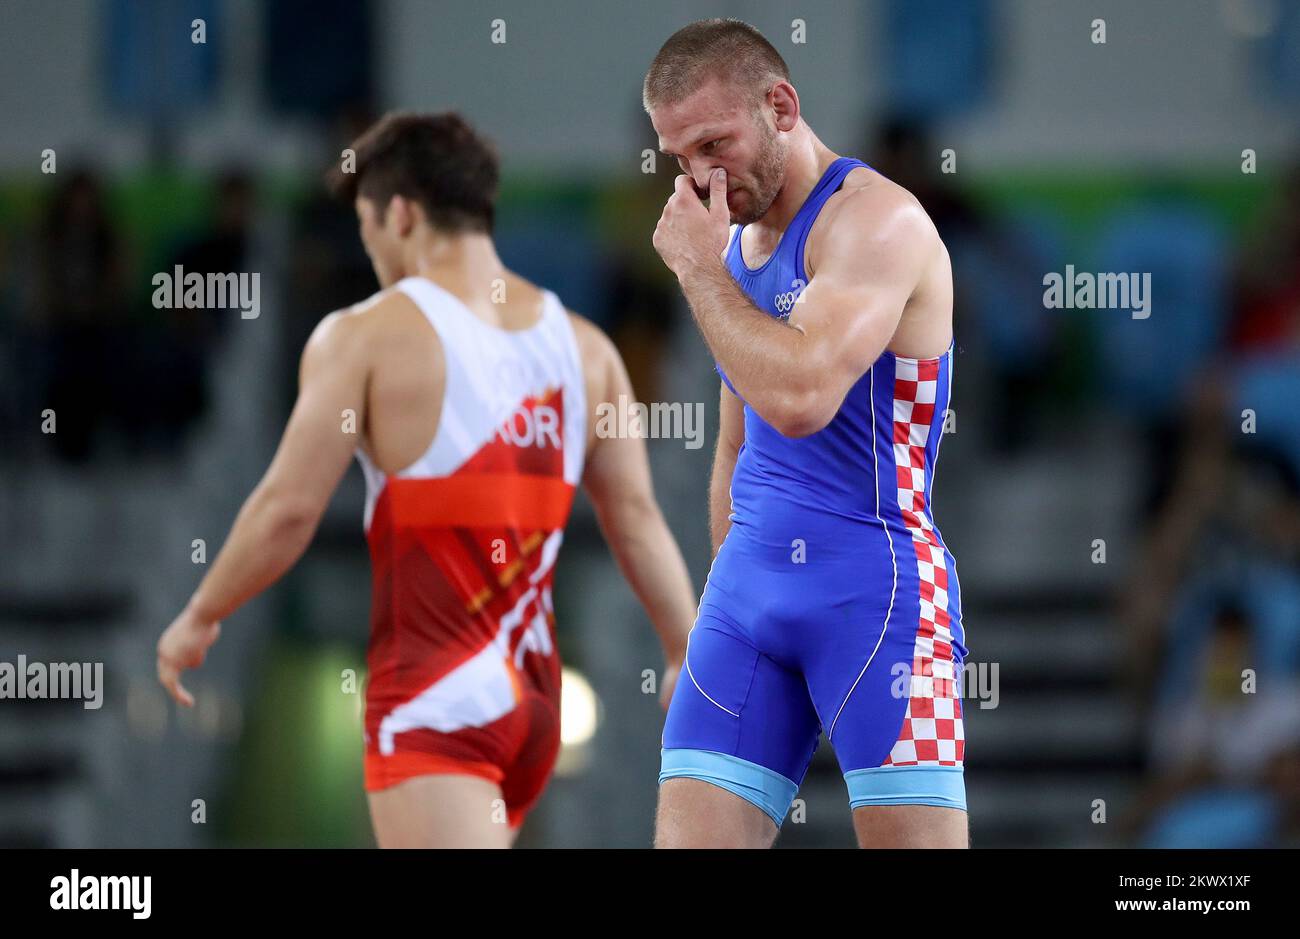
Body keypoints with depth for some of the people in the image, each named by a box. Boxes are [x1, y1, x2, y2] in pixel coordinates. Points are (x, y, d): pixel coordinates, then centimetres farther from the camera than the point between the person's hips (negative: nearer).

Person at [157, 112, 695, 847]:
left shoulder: (366, 338, -5)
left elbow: (289, 509, -7)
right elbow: (636, 518, 8)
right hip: (534, 694, 7)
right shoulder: (584, 347, 10)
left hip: (434, 700, -7)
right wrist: (689, 654, 15)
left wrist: (200, 618, 6)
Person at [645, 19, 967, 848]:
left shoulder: (874, 219, -9)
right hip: (748, 589, 8)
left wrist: (701, 273, -12)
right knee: (690, 836, -3)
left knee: (911, 833, -10)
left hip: (873, 587, -7)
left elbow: (801, 398, -24)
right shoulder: (733, 243, 18)